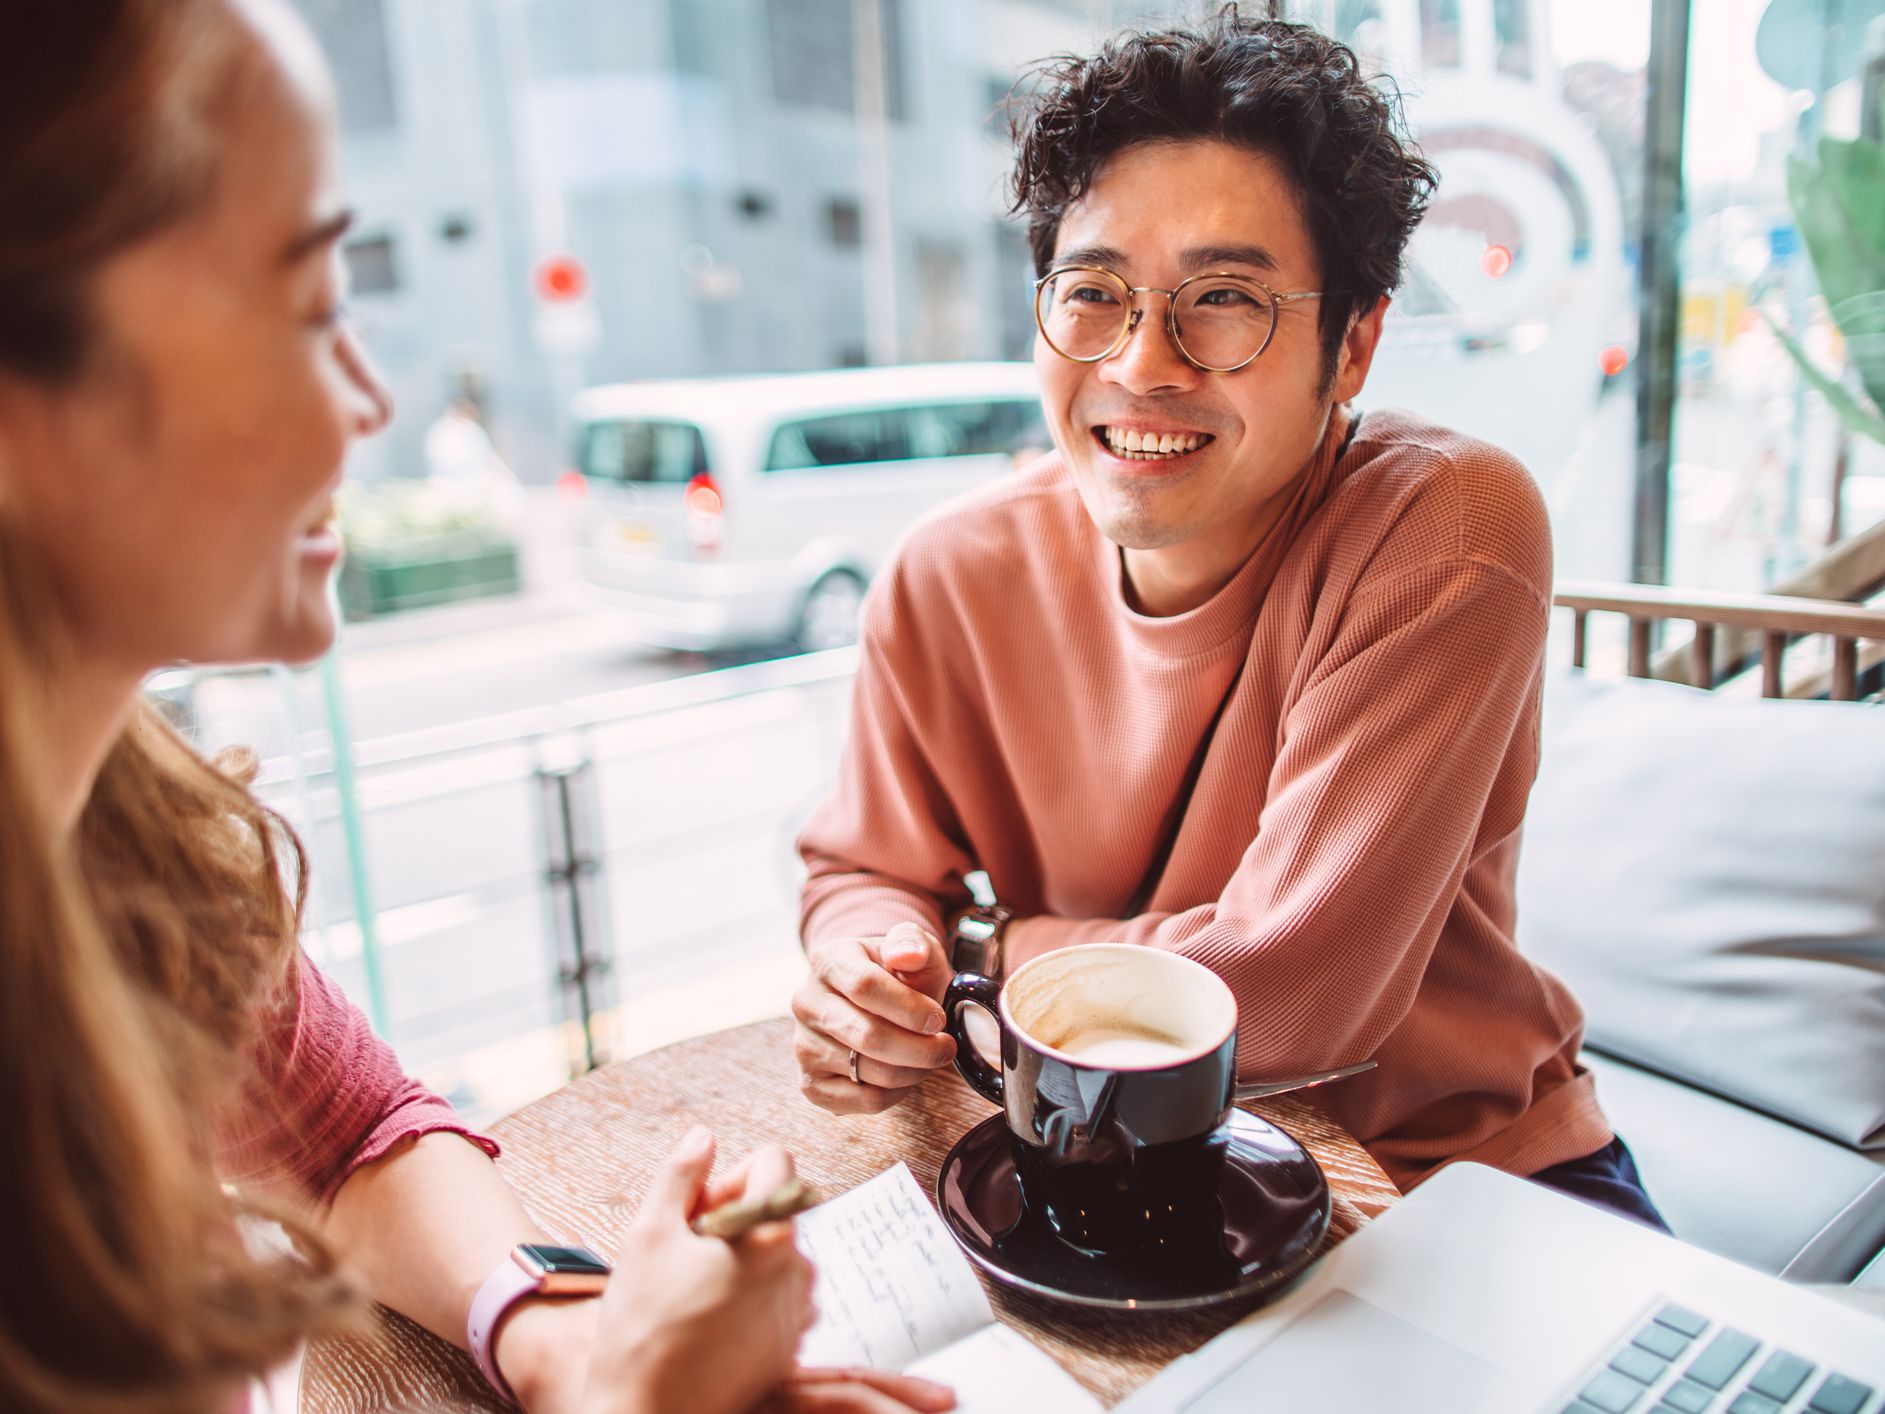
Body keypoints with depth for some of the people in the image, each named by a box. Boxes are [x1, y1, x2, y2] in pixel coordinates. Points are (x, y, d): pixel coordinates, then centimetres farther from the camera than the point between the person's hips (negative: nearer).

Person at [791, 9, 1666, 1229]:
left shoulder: (1449, 532, -24)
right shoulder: (952, 580, -12)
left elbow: (1288, 990, -26)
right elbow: (866, 868, 2)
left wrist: (979, 956, -15)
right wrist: (872, 957, -21)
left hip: (1463, 1164, -2)